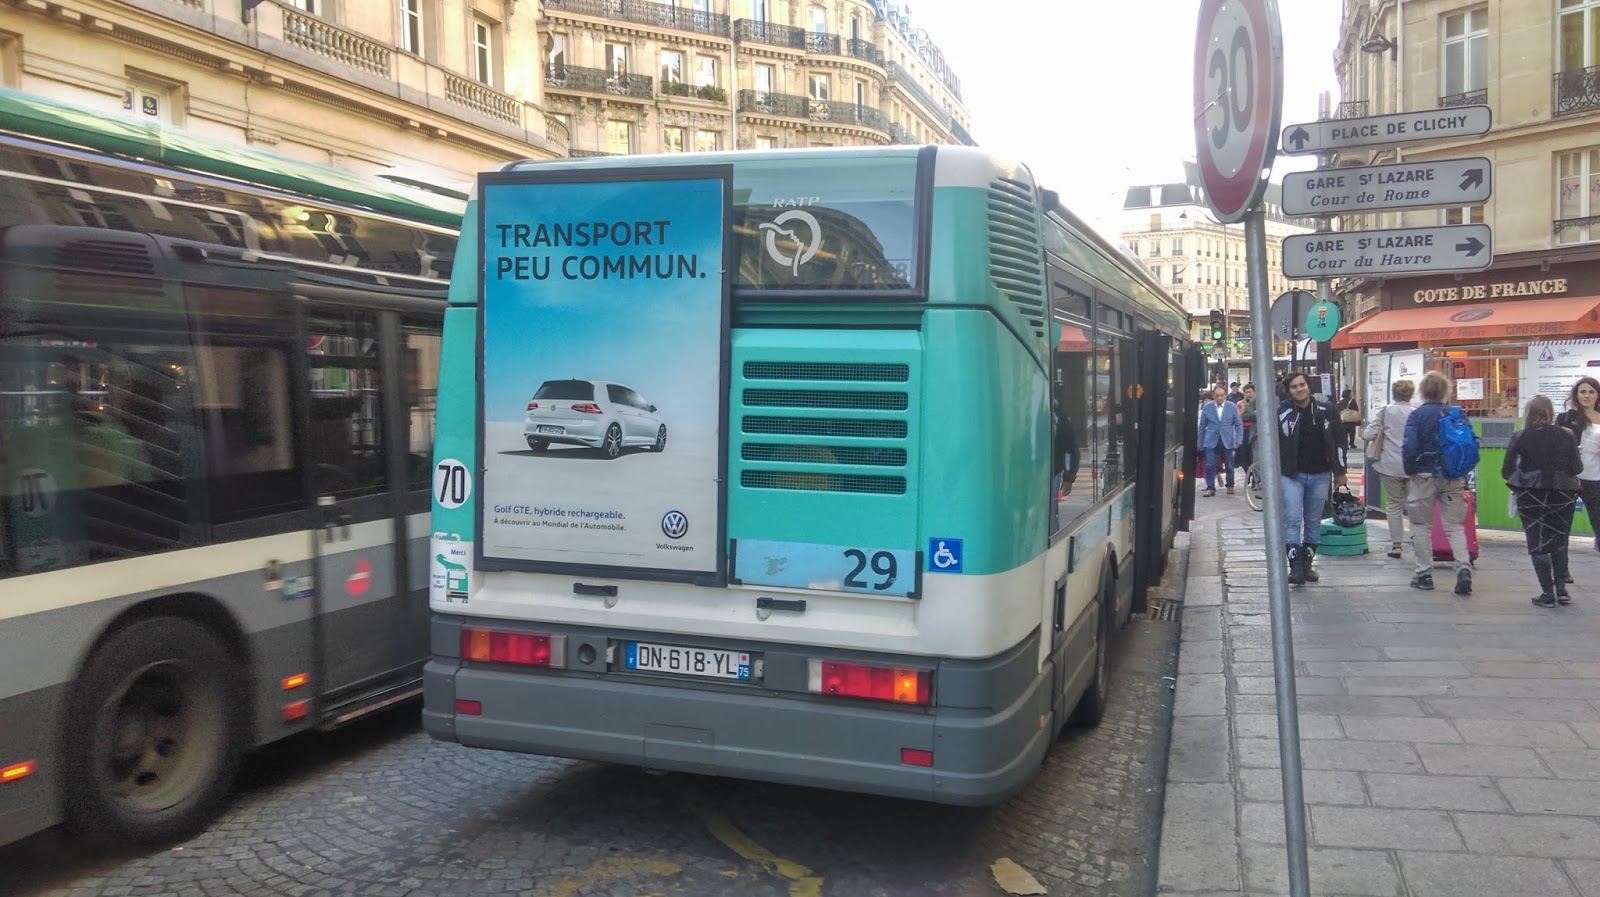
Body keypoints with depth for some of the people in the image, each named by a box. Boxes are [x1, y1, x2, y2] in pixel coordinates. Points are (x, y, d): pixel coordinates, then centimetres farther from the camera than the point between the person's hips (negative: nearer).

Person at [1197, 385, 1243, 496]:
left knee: (1229, 465, 9)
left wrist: (1239, 439, -6)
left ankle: (1230, 486, 27)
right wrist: (1200, 441, 8)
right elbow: (1202, 425, 8)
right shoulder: (1207, 407, 2)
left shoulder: (1232, 407, 1)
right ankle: (1210, 488, -2)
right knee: (1210, 465, -7)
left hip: (1227, 441, 0)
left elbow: (1238, 424, 4)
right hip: (1211, 441, 0)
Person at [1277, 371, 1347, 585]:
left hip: (1319, 476, 3)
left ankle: (1307, 565, 20)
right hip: (1291, 475, -2)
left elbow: (1338, 442, 7)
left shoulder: (1325, 412, 1)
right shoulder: (1282, 413, -5)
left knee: (1313, 523, 10)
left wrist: (1340, 471, 6)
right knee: (1292, 521, -9)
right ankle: (1295, 567, -9)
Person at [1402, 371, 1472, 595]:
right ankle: (1464, 568, -7)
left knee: (1421, 525, 10)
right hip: (1454, 479, 3)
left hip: (1425, 476, -3)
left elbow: (1410, 448, -19)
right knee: (1455, 525, 10)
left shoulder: (1417, 415, -10)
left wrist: (1409, 471, -3)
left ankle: (1424, 574, 12)